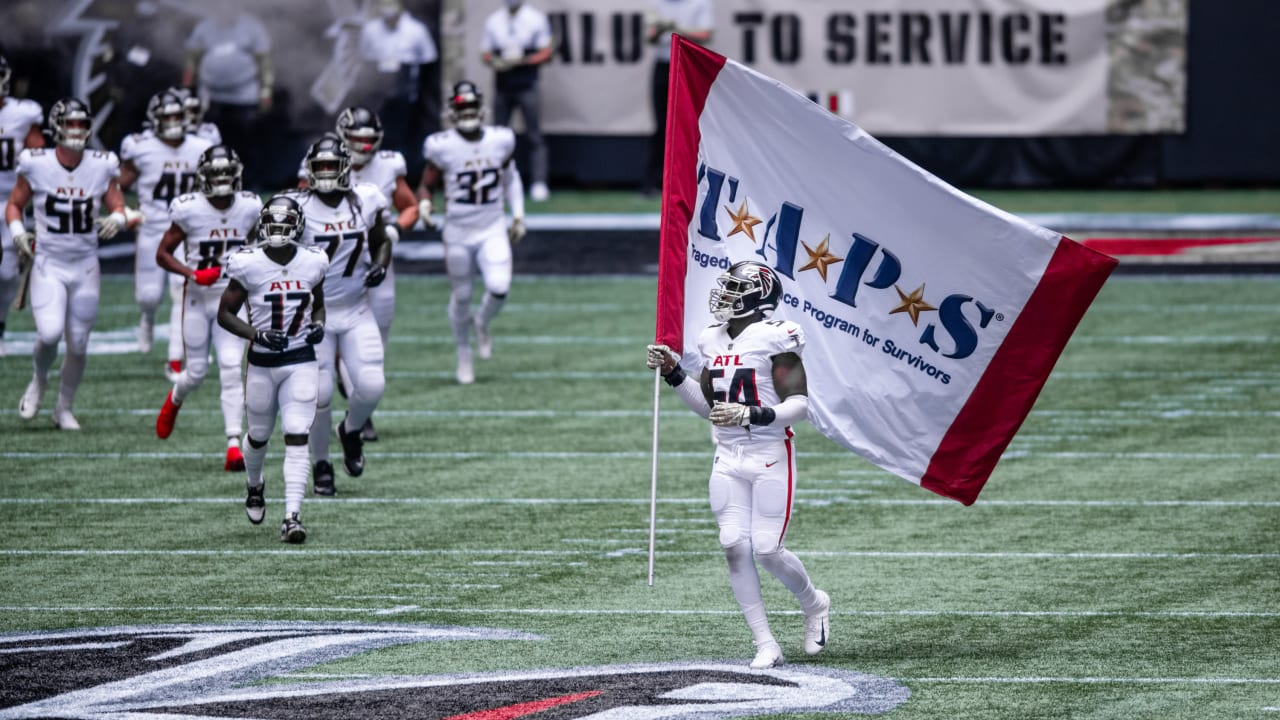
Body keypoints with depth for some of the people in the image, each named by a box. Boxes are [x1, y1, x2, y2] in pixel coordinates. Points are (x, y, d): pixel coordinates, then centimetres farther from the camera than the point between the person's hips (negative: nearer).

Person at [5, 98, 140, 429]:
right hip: (48, 265, -2)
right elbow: (14, 204, 7)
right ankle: (39, 380, 12)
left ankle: (64, 408, 26)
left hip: (85, 266, 2)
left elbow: (119, 208, 6)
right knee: (49, 333, -21)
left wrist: (117, 219, -17)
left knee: (78, 344, 6)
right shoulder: (36, 165, -6)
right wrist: (17, 231, -12)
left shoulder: (101, 167, -2)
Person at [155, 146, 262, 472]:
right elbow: (163, 254, -7)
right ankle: (175, 399, 45)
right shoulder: (189, 209, -13)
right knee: (196, 372, 7)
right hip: (197, 299, -1)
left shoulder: (250, 208, -2)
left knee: (231, 369, -11)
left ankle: (234, 446, -13)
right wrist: (193, 274, -20)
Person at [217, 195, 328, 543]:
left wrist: (318, 325, -6)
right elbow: (225, 314, -5)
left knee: (297, 437, -12)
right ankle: (254, 485, 50)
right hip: (262, 361, 0)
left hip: (301, 361, 0)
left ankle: (292, 517, -15)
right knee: (259, 435, 17)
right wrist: (257, 335, -20)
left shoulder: (312, 263, -2)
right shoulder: (248, 264, -11)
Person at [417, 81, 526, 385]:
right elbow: (426, 185, -2)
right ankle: (464, 355, 30)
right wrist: (424, 205, -23)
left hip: (493, 229, 1)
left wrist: (518, 215, 12)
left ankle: (482, 323, 18)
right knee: (461, 296, 8)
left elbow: (510, 177, 15)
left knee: (499, 287, -17)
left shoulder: (500, 141, -3)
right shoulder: (442, 146, -11)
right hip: (458, 232, -1)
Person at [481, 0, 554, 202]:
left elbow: (546, 53, -1)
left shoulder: (536, 18, -1)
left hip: (526, 84, -4)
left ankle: (539, 183, -9)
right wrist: (493, 61, -10)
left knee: (534, 135, -7)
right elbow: (487, 54, 13)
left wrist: (523, 60, -18)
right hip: (502, 85, 4)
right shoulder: (494, 20, 9)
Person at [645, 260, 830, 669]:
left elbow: (798, 404, -15)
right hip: (728, 461, 6)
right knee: (734, 545, -6)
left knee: (767, 550, -7)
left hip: (770, 458, -6)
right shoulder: (713, 341, 9)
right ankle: (766, 646, 0)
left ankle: (815, 605, 24)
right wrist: (673, 373, 8)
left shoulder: (774, 338, -12)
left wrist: (752, 415, -27)